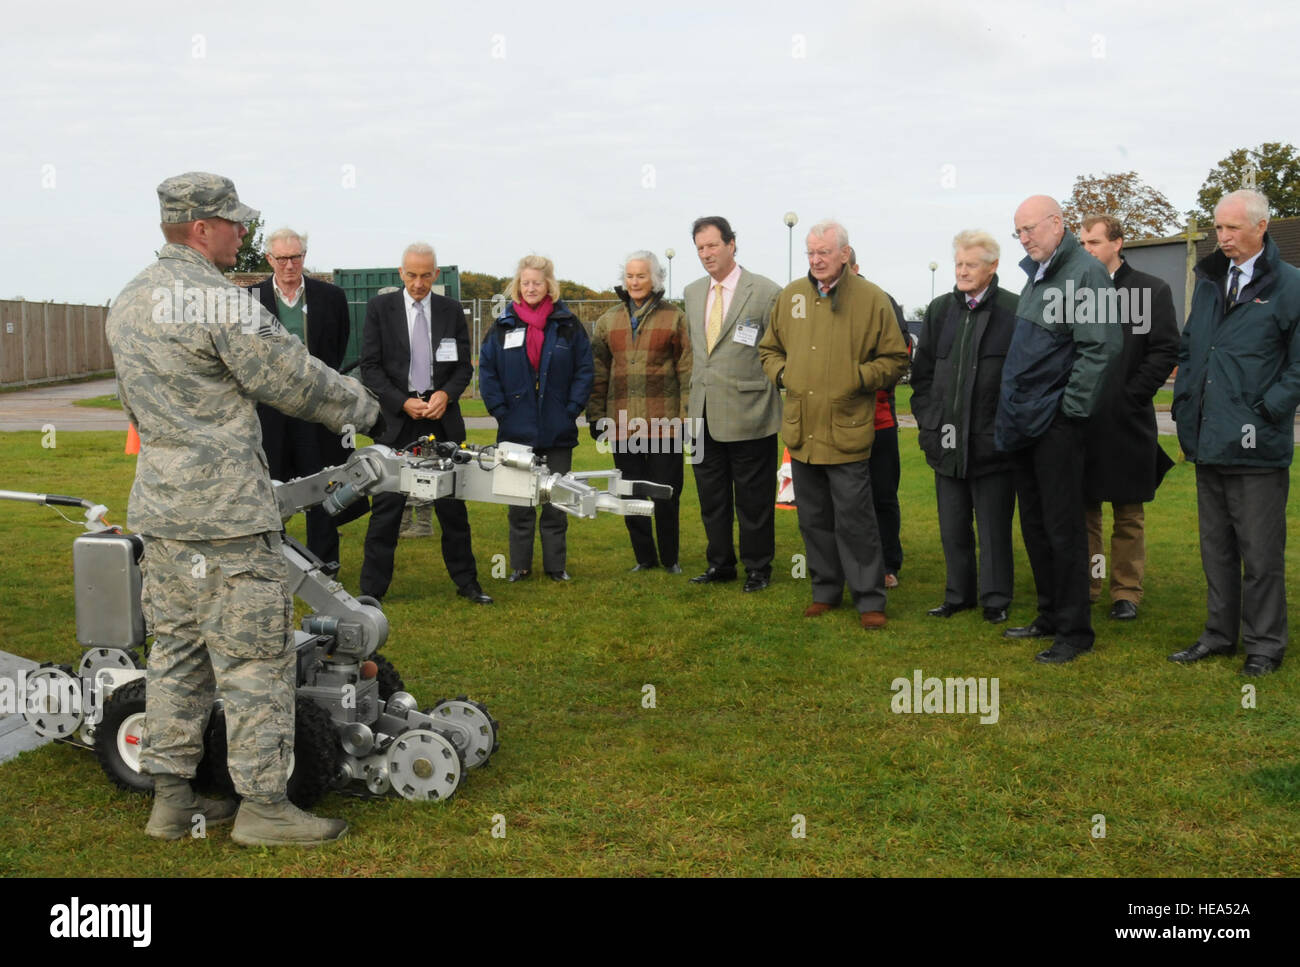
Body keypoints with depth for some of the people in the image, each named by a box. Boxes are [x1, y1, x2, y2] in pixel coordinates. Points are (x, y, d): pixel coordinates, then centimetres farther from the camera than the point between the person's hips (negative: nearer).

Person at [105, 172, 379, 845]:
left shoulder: (126, 304, 13)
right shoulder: (221, 302, -15)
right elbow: (296, 381, -10)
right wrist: (365, 408, 6)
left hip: (157, 507, 9)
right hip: (225, 513, -9)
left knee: (177, 650, 14)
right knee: (256, 656, -1)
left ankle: (171, 798, 21)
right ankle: (262, 804, 5)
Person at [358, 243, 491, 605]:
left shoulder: (452, 311, 7)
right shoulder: (379, 308, 1)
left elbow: (464, 366, 8)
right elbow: (370, 367, -1)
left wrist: (446, 394, -11)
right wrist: (403, 402, -13)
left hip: (442, 419, 2)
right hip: (396, 420, -2)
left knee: (452, 504, 8)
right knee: (387, 506, -1)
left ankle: (466, 581, 20)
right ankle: (372, 590, 7)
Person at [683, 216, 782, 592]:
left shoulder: (766, 292, -9)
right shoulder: (692, 293, 11)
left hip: (749, 415, -6)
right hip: (705, 415, 6)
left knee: (753, 499, 5)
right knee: (711, 497, 14)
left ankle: (757, 568, 19)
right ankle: (720, 564, 27)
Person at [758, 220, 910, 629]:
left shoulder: (872, 299, -3)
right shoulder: (790, 296, 8)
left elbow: (895, 360, 2)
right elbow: (769, 348, 21)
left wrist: (859, 378, -11)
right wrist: (781, 373, 2)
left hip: (847, 434, -4)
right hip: (801, 433, 5)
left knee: (855, 521, 0)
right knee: (814, 519, 14)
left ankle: (869, 599, 11)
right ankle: (826, 589, 28)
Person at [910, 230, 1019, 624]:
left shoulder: (1014, 311, -7)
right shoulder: (939, 310, 9)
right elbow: (922, 373, 14)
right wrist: (928, 420, 6)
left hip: (992, 442, -5)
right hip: (947, 440, 5)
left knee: (994, 527, 6)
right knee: (952, 526, 13)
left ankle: (995, 599, 18)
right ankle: (959, 594, 26)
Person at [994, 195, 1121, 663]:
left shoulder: (1086, 273, -12)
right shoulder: (1037, 273, 15)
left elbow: (1100, 348, -19)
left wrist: (1070, 406, -17)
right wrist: (1012, 411, 16)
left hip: (1056, 423, -9)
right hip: (1023, 421, 9)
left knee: (1062, 528, -2)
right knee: (1034, 525, 15)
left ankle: (1075, 631, 7)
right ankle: (1050, 615, 26)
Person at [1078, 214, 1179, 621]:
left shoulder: (1152, 290, 1)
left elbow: (1165, 351, -4)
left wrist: (1130, 396, -11)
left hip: (1128, 421, -2)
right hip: (1079, 420, 3)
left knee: (1129, 516, 5)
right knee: (1082, 511, 8)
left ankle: (1127, 592, 13)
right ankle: (1083, 587, 18)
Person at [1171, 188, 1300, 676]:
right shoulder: (1210, 280, 13)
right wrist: (1184, 405, 8)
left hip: (1256, 444, -6)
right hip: (1208, 439, 6)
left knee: (1260, 551, 2)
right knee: (1215, 545, 15)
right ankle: (1220, 633, 26)